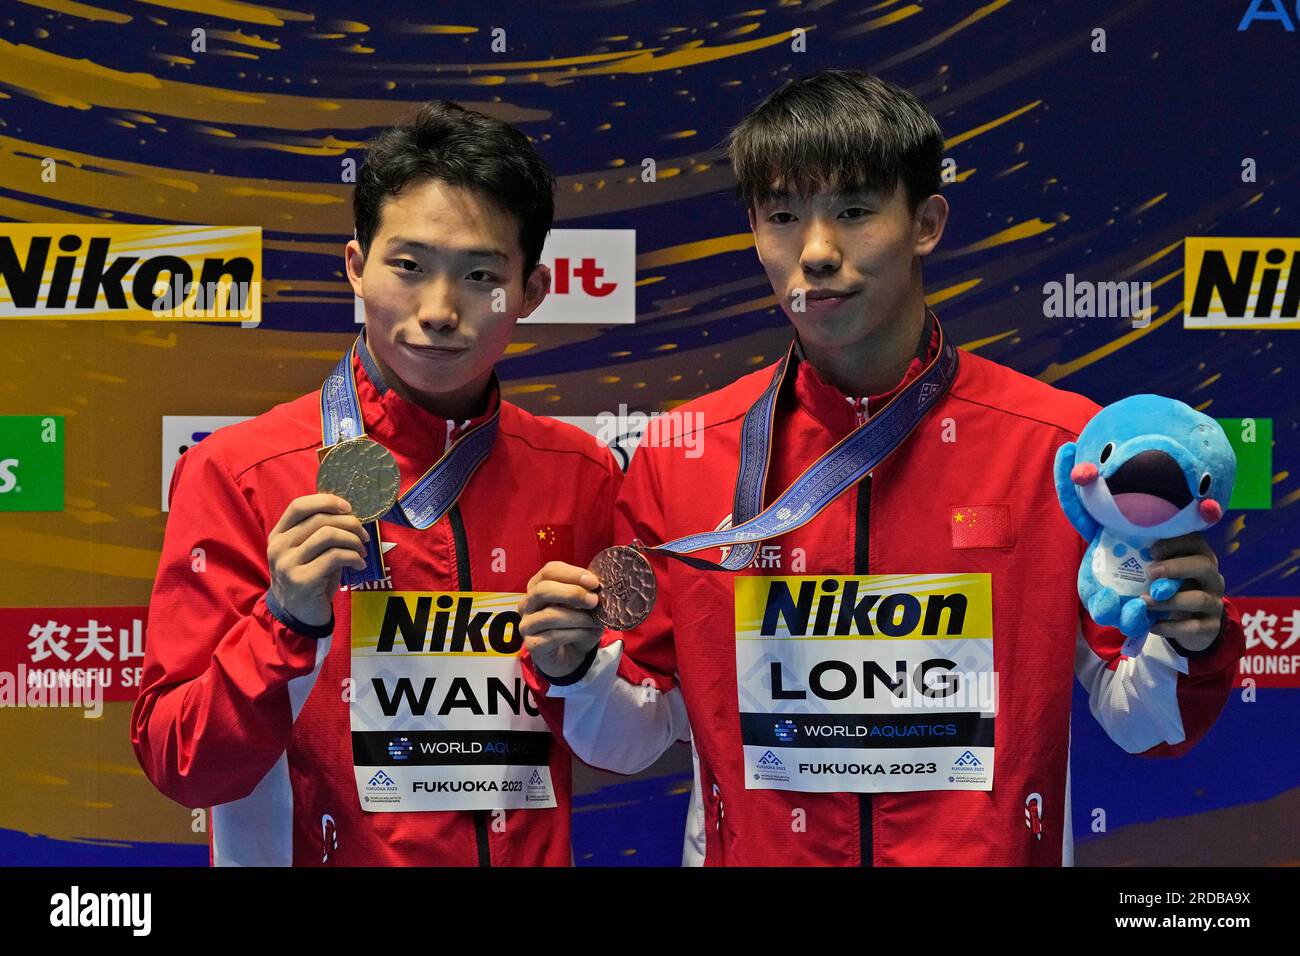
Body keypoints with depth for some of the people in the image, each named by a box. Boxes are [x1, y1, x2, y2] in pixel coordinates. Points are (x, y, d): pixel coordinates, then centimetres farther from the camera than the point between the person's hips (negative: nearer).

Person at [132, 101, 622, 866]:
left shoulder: (581, 477, -3)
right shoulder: (238, 475, -11)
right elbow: (180, 767, -11)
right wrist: (286, 623, -24)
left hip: (531, 855, 3)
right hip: (316, 852, -2)